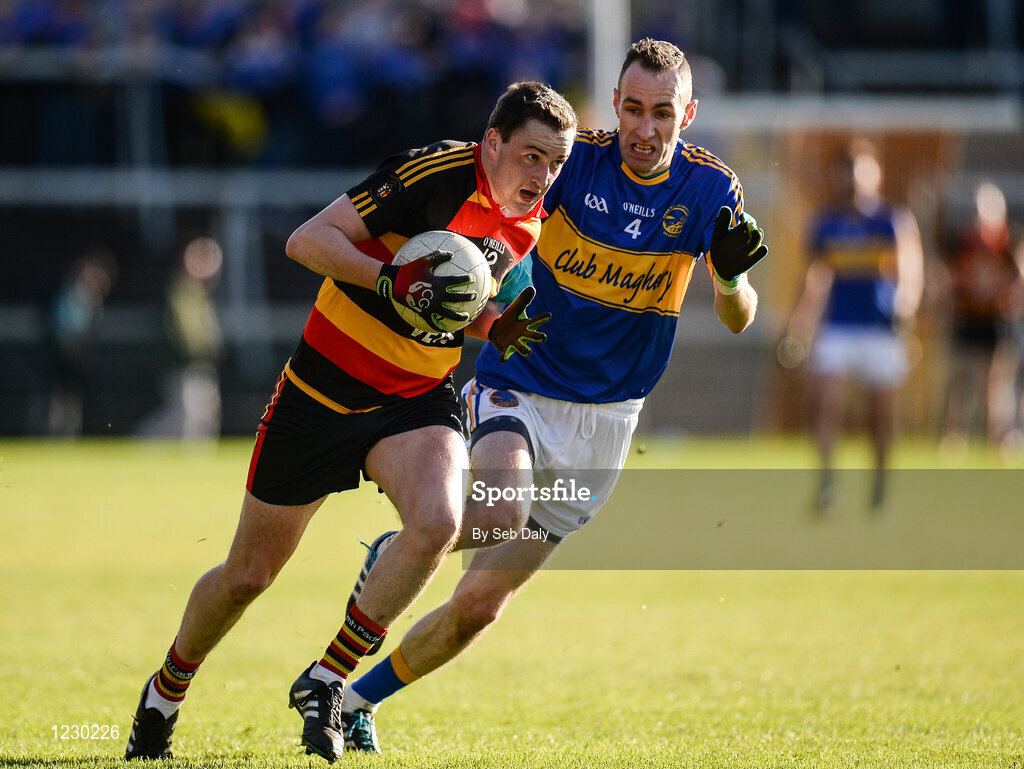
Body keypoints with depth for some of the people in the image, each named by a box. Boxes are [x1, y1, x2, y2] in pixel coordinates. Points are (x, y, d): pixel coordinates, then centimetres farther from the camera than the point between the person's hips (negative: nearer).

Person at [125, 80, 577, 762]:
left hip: (418, 399, 4)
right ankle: (167, 691, 35)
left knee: (438, 523, -28)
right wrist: (394, 282, -34)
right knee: (248, 575, 6)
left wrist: (519, 323, -6)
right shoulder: (436, 172, -20)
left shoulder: (532, 227, 0)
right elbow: (308, 240, -21)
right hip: (324, 390, -4)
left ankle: (326, 681, -11)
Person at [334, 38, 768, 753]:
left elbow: (736, 319, -4)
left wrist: (732, 272, -28)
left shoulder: (710, 188, -6)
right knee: (499, 518, -34)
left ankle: (360, 700, 24)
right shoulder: (575, 158, -11)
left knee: (480, 604, 1)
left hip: (603, 419, 2)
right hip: (518, 387, -2)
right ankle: (394, 553, -2)